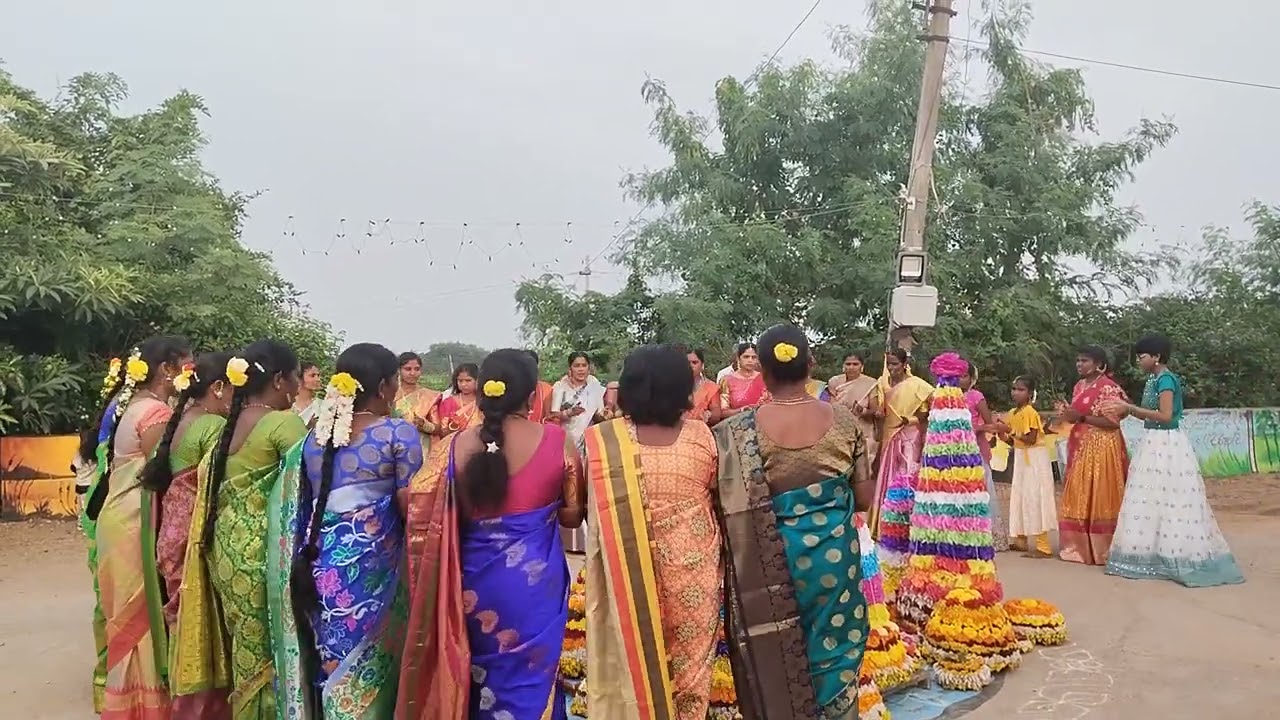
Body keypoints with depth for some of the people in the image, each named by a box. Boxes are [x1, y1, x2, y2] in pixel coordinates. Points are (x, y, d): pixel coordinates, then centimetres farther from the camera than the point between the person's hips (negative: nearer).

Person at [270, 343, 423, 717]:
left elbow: (297, 508, 12)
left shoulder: (314, 436, 7)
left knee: (330, 660, 16)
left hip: (320, 565, 5)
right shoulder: (398, 432, -11)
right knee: (365, 668, 7)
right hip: (372, 564, -5)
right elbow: (410, 505, -13)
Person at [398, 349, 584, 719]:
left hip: (477, 576, 2)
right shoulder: (557, 440, -10)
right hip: (536, 576, -1)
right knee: (531, 672, 16)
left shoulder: (461, 444, -7)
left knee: (483, 670, 21)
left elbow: (454, 517, -1)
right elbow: (572, 515, -3)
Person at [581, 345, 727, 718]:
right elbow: (717, 496, 0)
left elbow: (594, 508, -4)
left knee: (632, 654, 17)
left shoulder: (603, 440, -12)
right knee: (689, 654, 19)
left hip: (627, 567, -1)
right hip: (692, 563, 1)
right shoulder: (701, 435, -9)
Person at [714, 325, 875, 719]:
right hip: (835, 554, 2)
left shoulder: (741, 431, -12)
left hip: (771, 560, -2)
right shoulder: (843, 420, -6)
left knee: (776, 659, 15)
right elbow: (864, 499, 1)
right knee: (833, 652, 18)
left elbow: (734, 510, -9)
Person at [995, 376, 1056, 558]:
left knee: (1034, 498, -10)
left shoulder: (1030, 412, -16)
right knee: (1020, 497, 13)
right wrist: (1002, 432, -4)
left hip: (1034, 459, -9)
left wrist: (1009, 430, -22)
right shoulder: (1013, 413, 10)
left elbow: (1030, 439, -22)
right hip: (1021, 458, 9)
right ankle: (1021, 539, 22)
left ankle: (1043, 546, -9)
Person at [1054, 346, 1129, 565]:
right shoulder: (1079, 386, 13)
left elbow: (1113, 421, -17)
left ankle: (1101, 549, 1)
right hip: (1080, 446, 8)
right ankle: (1079, 546, 16)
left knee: (1100, 497, -5)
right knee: (1078, 497, 9)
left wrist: (1081, 417, -20)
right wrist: (1068, 414, -2)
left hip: (1101, 447, -8)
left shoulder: (1108, 387, -11)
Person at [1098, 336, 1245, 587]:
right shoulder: (1154, 380, 13)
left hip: (1166, 445, -10)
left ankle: (1172, 557, 4)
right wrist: (1125, 407, 9)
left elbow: (1165, 416, -22)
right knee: (1152, 500, 11)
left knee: (1168, 500, -3)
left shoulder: (1166, 379, -14)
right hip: (1154, 444, 10)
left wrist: (1129, 408, -19)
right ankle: (1157, 556, 18)